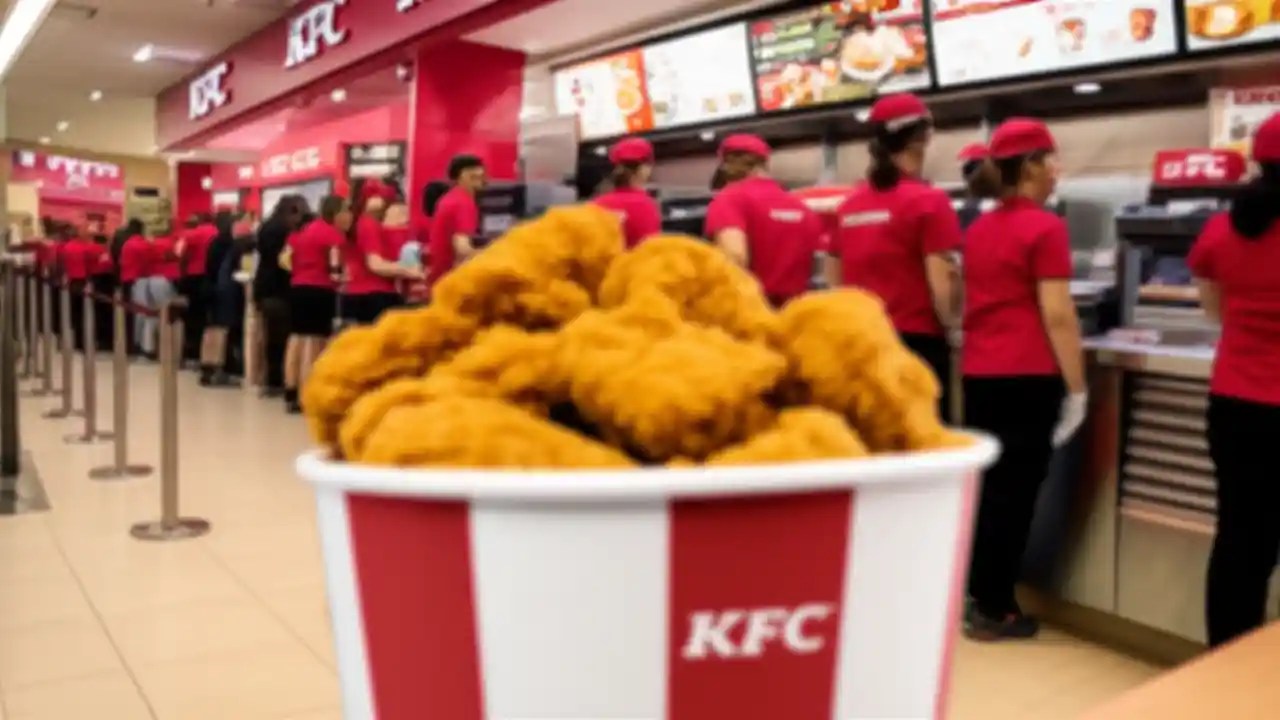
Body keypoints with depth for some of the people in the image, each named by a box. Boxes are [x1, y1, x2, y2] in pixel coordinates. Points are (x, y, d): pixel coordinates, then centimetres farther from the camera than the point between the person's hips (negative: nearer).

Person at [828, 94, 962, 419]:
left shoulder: (849, 205, 8)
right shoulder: (928, 200, -9)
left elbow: (835, 281, 12)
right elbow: (942, 284, -13)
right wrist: (951, 322, 5)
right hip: (916, 342, -6)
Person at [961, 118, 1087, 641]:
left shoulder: (978, 229, 15)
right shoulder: (1045, 228, -8)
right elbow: (1057, 315, -13)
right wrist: (1076, 388, -10)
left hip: (978, 373, 7)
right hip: (1027, 376, -7)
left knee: (985, 487, 14)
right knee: (1014, 491, 1)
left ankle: (979, 597, 22)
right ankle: (993, 609, 8)